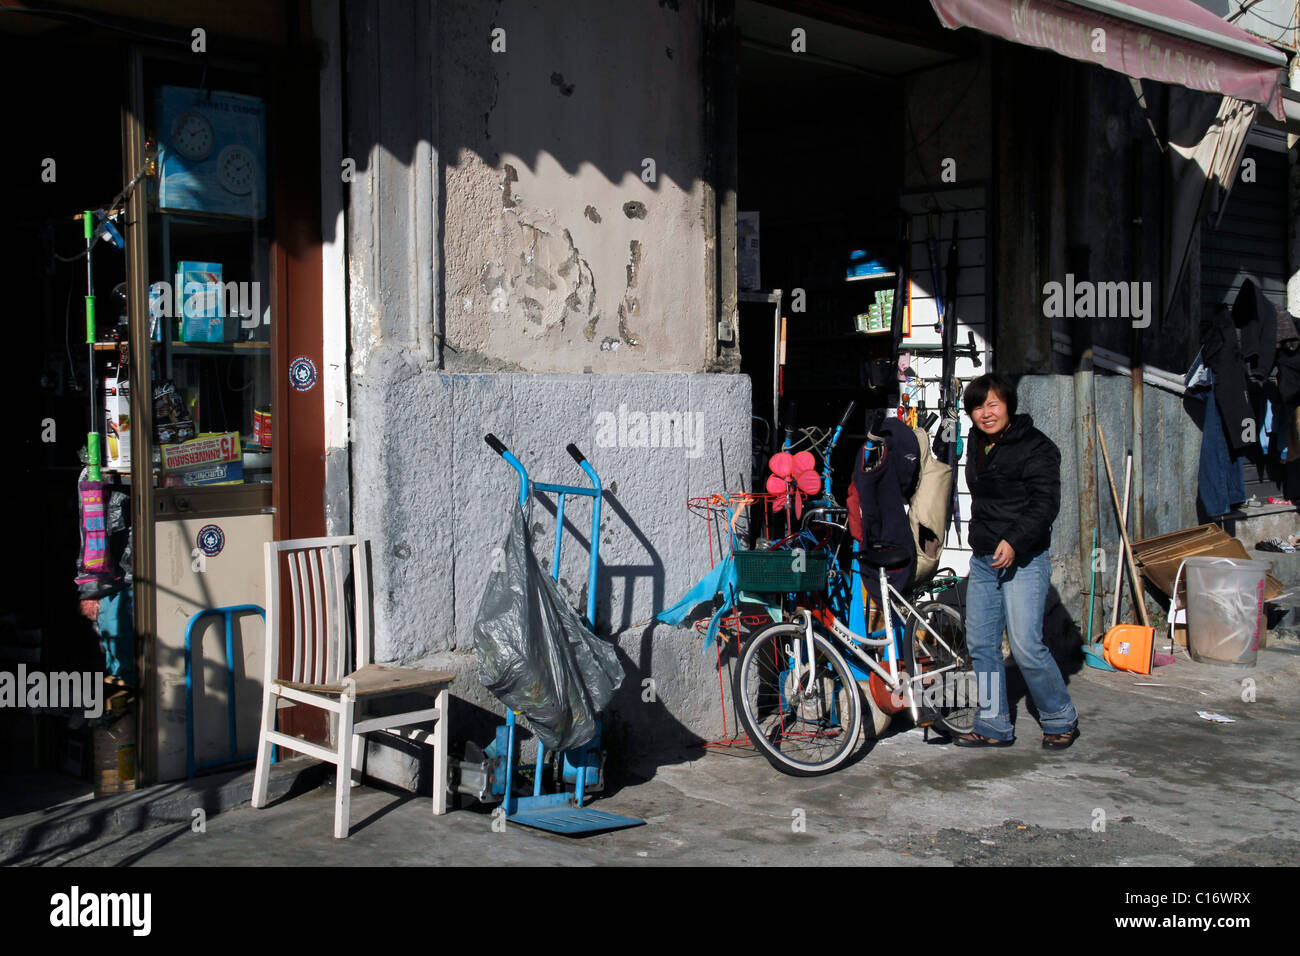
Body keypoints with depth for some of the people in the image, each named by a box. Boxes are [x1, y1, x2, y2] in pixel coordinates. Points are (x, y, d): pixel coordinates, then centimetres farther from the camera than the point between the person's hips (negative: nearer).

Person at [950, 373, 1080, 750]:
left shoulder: (1035, 446, -8)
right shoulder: (977, 447, 16)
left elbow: (1046, 502, -16)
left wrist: (1014, 542, -26)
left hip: (1023, 560, -8)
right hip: (982, 560, 8)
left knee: (1026, 645, -11)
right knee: (981, 644, 7)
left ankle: (1061, 719, 8)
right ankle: (993, 726, 16)